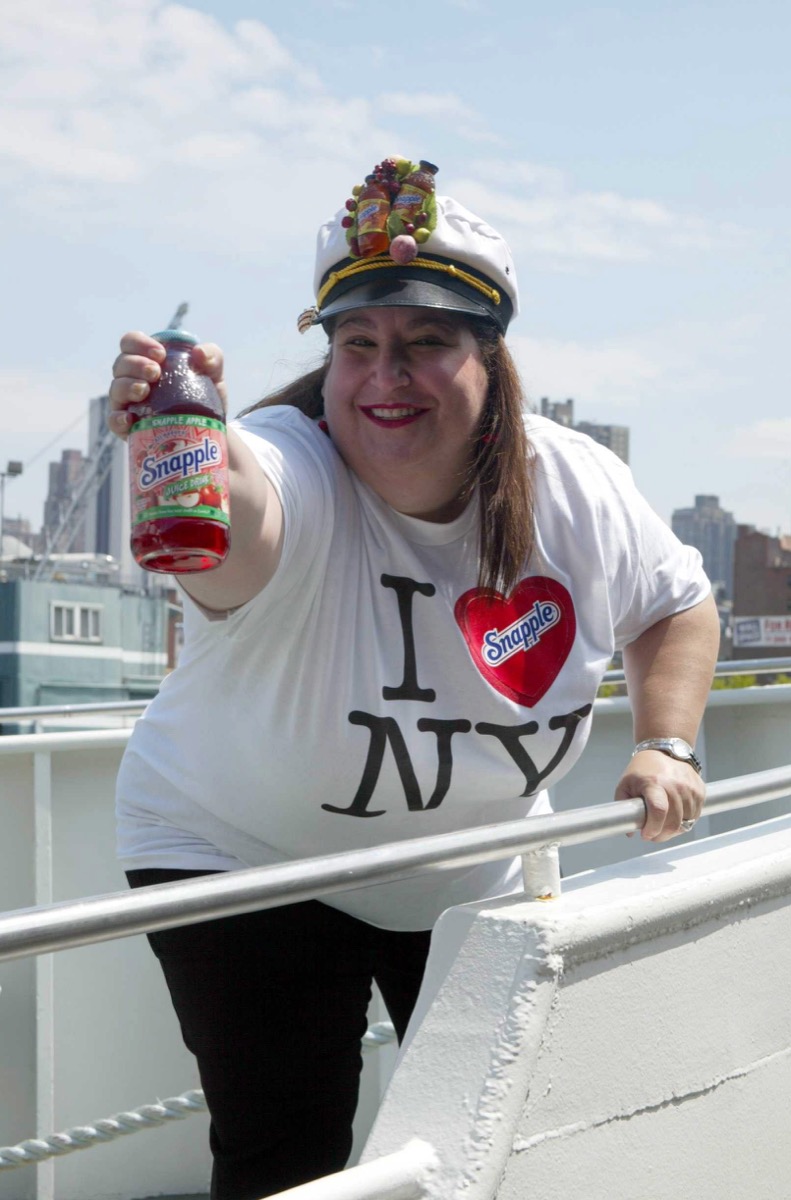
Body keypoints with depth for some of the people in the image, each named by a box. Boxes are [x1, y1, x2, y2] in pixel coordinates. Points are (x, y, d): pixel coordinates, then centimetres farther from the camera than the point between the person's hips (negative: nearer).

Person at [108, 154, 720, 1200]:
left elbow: (678, 607, 6)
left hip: (477, 874, 5)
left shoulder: (576, 488, -13)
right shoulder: (294, 467, -30)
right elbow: (239, 521, -57)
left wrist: (666, 744, -8)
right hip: (251, 865, -4)